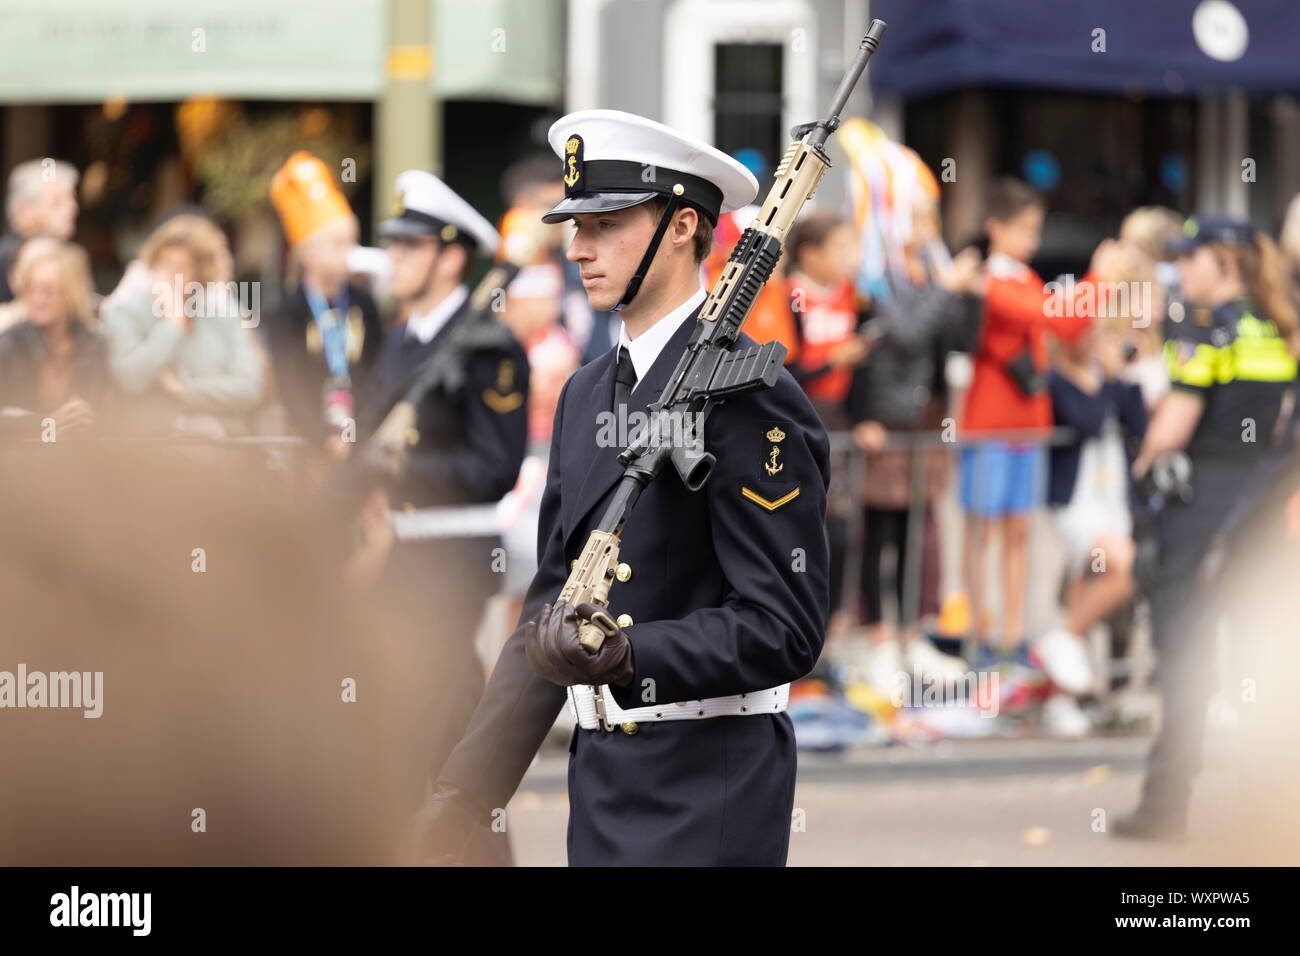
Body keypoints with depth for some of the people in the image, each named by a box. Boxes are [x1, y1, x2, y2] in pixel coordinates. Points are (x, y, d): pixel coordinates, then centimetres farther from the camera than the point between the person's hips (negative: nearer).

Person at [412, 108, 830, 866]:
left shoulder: (751, 399, -12)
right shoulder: (588, 394, 14)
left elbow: (788, 626, -16)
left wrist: (626, 656, -28)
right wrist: (462, 798, 11)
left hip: (709, 802, -8)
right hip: (603, 783, 8)